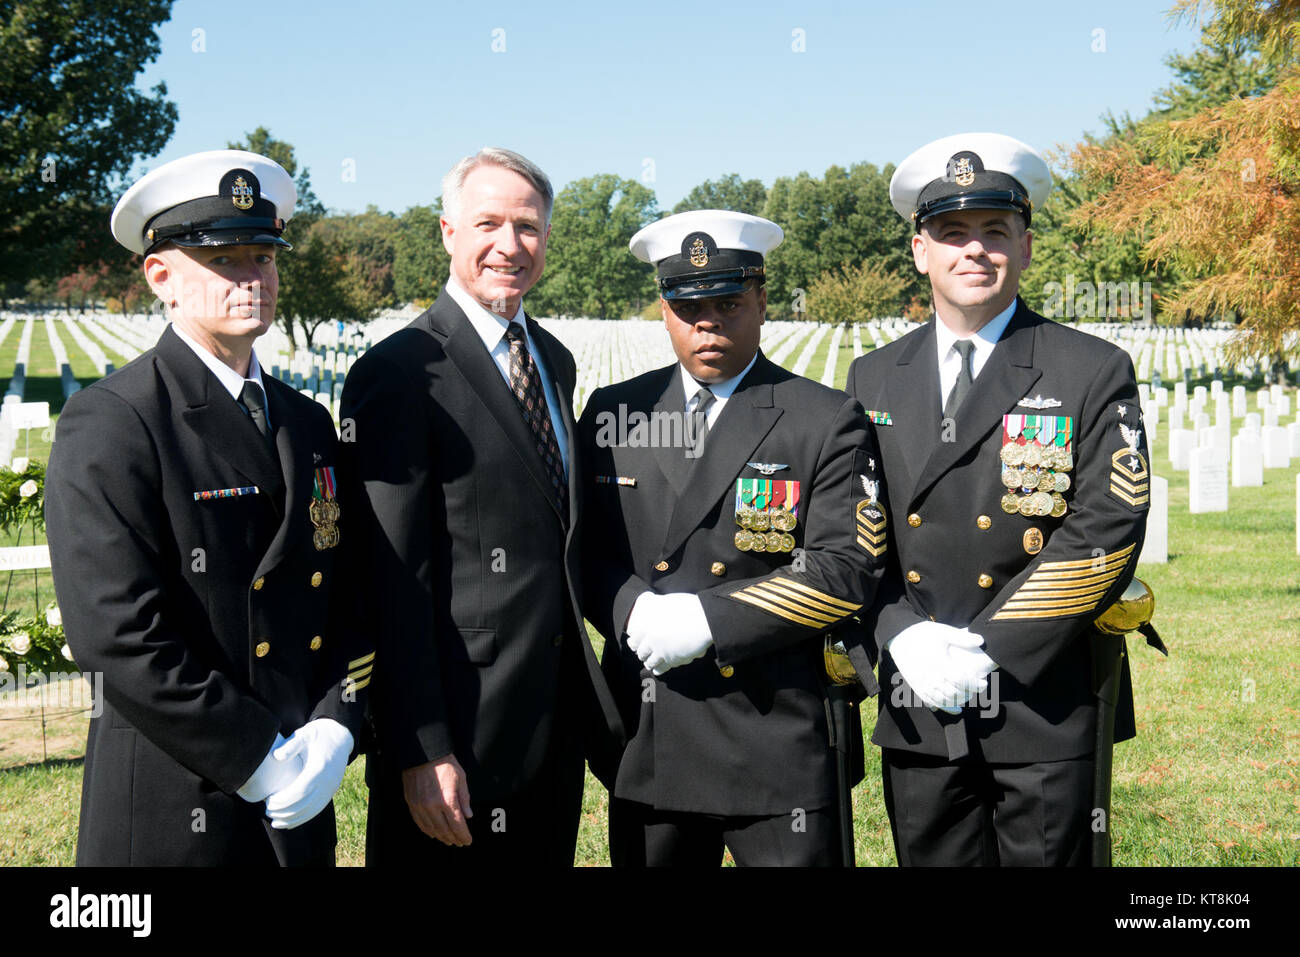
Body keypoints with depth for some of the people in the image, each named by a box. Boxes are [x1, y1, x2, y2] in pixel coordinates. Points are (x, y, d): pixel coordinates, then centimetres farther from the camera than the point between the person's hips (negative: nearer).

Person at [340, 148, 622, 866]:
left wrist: (590, 699, 15)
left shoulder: (555, 361, 13)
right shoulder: (399, 373, -12)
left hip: (557, 722, 7)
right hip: (459, 733, -7)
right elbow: (395, 583, -15)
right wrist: (421, 751, -19)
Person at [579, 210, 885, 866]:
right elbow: (585, 550, 10)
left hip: (780, 734, -3)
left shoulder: (828, 422, -1)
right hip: (645, 738, 3)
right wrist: (635, 612, -11)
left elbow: (846, 568, -9)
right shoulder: (612, 414, 10)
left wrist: (708, 620, -17)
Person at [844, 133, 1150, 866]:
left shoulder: (1095, 373, -1)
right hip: (916, 709, 3)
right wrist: (902, 636, -9)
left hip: (1046, 706, -3)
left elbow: (1107, 531, -10)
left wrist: (990, 649, -16)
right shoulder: (874, 380, 10)